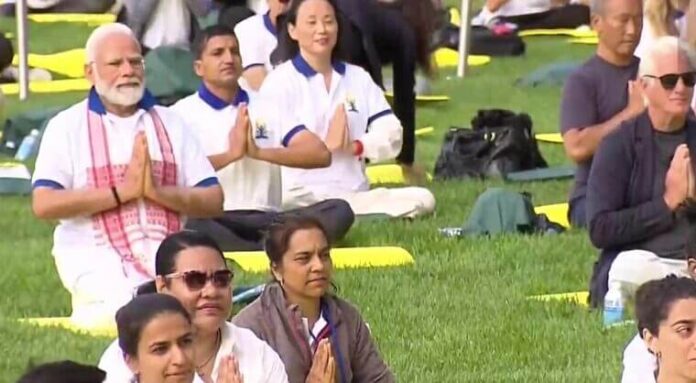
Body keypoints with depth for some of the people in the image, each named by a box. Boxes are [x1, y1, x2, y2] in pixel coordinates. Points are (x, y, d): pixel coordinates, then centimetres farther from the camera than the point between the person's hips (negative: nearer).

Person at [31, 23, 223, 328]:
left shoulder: (169, 123, 16)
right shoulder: (67, 126, 6)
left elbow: (214, 201, 8)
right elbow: (43, 204, -9)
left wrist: (158, 192, -11)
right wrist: (123, 191, -12)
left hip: (166, 253, 3)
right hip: (98, 256, -3)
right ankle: (92, 315, -1)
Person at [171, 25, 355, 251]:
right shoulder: (183, 113, 9)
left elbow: (320, 154, 7)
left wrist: (259, 152, -5)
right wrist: (230, 154, -10)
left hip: (266, 220, 4)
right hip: (213, 221, -4)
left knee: (338, 211, -22)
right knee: (189, 223, -40)